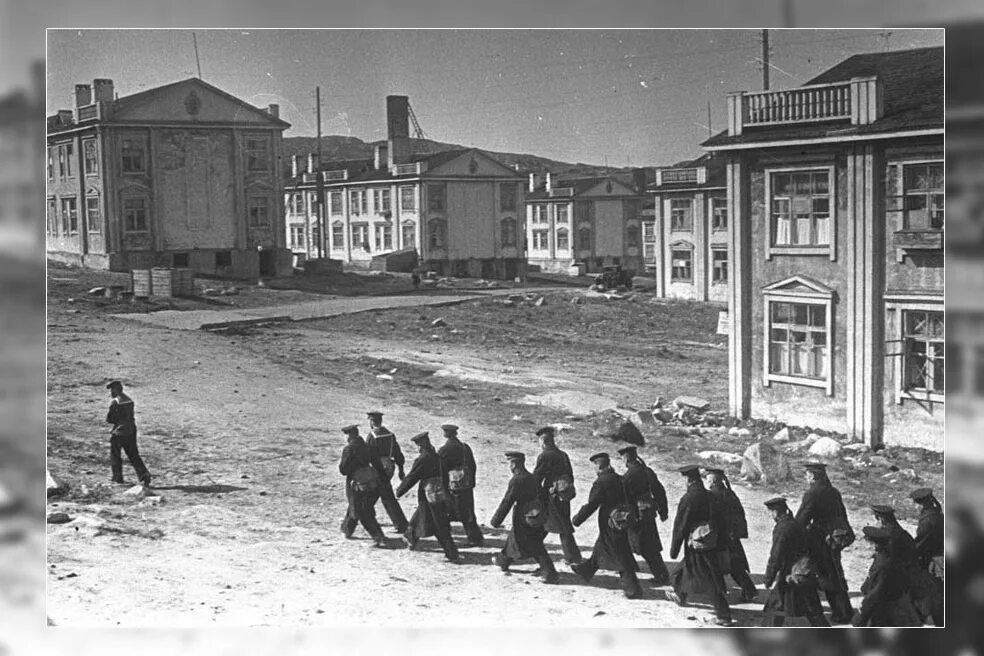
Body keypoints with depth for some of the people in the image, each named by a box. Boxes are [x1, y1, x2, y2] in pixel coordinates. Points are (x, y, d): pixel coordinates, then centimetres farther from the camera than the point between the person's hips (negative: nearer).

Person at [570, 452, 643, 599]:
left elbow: (591, 505, -15)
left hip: (610, 523, -8)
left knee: (620, 557, -2)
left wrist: (577, 519, -3)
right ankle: (586, 570, 45)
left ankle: (633, 589, 0)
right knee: (600, 547, 26)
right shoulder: (619, 479, 4)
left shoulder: (601, 482, -17)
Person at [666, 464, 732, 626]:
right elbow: (719, 522, 9)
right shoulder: (709, 497, 2)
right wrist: (720, 544, 19)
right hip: (711, 544, 6)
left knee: (712, 581, 1)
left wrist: (674, 549, -4)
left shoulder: (688, 499, -18)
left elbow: (680, 526, -13)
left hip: (696, 546, -6)